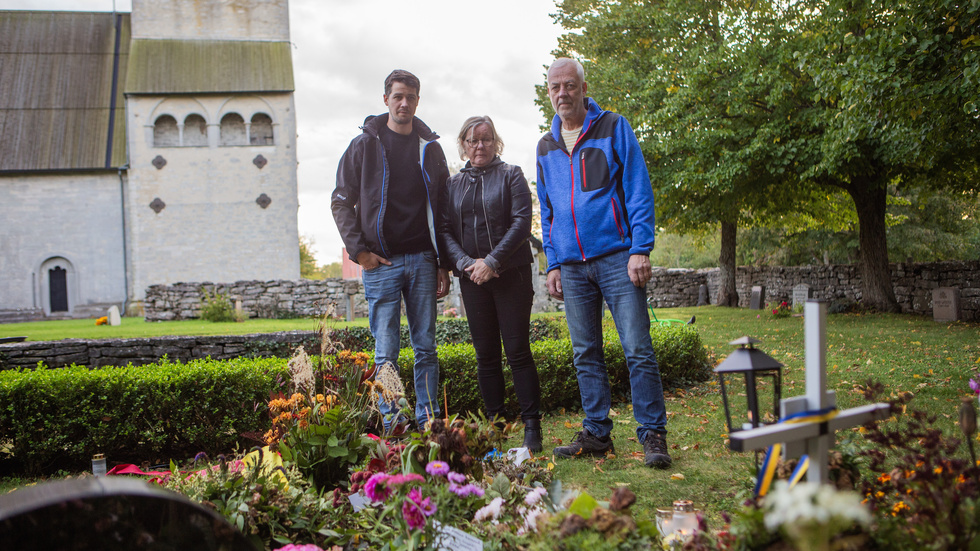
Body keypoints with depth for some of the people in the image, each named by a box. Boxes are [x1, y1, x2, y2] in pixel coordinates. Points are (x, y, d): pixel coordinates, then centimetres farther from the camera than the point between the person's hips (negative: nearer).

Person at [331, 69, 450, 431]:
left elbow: (443, 209, 11)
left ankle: (429, 422, 14)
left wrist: (443, 265, 5)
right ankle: (391, 425, 7)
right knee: (386, 352, -1)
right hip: (381, 263, -2)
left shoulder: (430, 148, 11)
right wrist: (359, 250, -6)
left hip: (423, 261, 2)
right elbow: (341, 201, 5)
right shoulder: (365, 145, 5)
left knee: (426, 348, 6)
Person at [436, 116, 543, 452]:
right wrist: (464, 263, -11)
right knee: (486, 354, 5)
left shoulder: (510, 176, 4)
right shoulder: (453, 185, 13)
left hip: (511, 274, -3)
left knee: (517, 350, -6)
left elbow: (521, 222, -7)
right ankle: (495, 423, 13)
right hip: (472, 278, 3)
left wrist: (492, 261, -16)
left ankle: (532, 426, 0)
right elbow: (444, 230, 6)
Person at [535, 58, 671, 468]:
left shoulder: (613, 128, 2)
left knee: (637, 349, -7)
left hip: (617, 257, -4)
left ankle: (652, 435, 1)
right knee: (586, 354, 8)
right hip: (572, 265, 5)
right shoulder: (546, 147, 16)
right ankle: (596, 433, 17)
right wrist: (553, 264, 12)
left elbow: (639, 192, -3)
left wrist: (641, 250, -12)